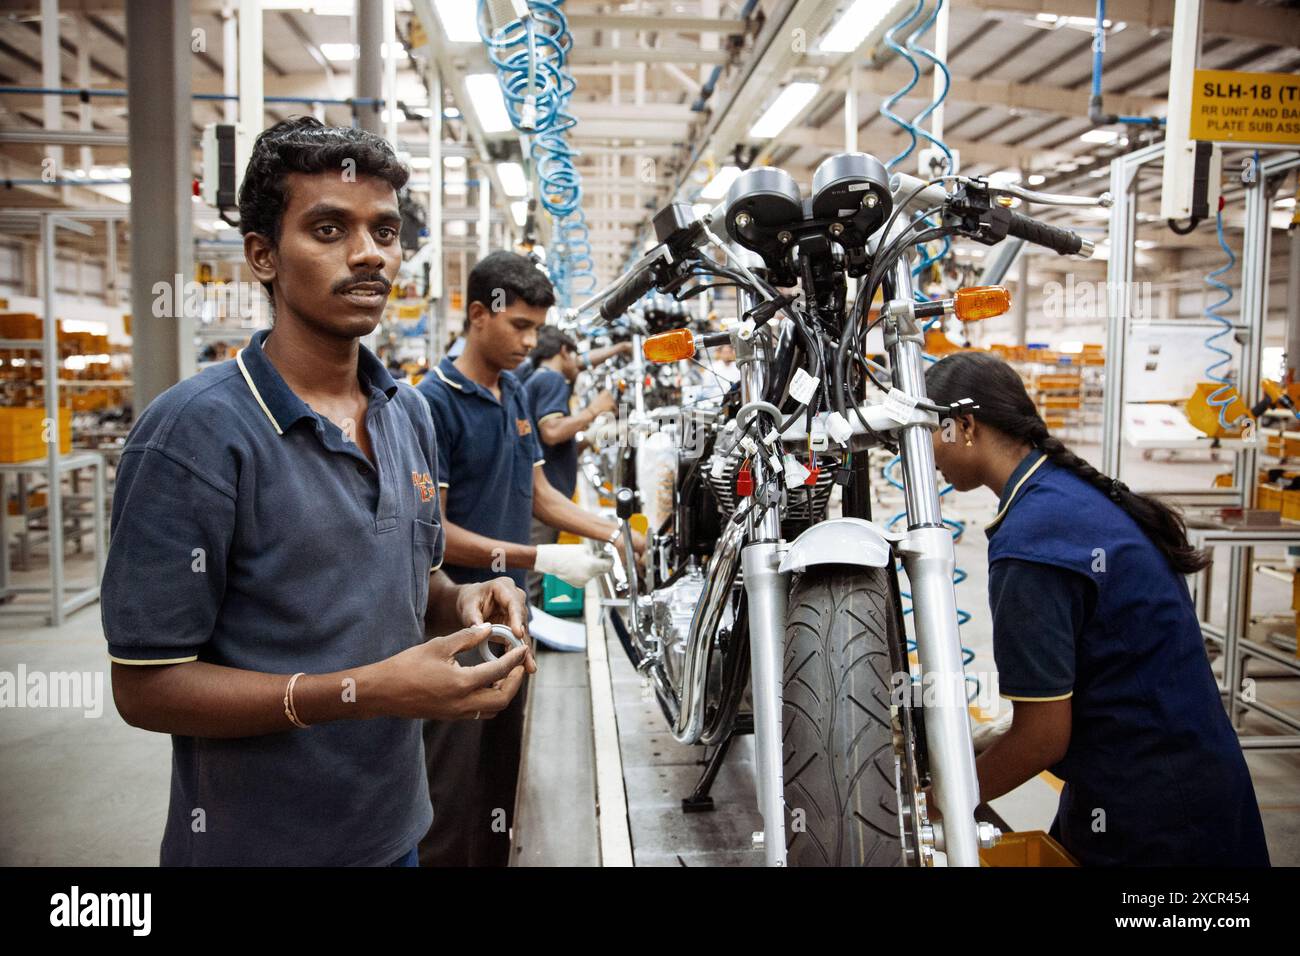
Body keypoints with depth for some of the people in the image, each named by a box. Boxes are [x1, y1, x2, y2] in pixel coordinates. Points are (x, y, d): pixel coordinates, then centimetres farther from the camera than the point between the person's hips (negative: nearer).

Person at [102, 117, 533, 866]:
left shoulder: (411, 413, 2)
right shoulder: (195, 431, -19)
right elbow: (146, 685, -18)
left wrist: (464, 602, -8)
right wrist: (364, 691, -27)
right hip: (257, 841, -6)